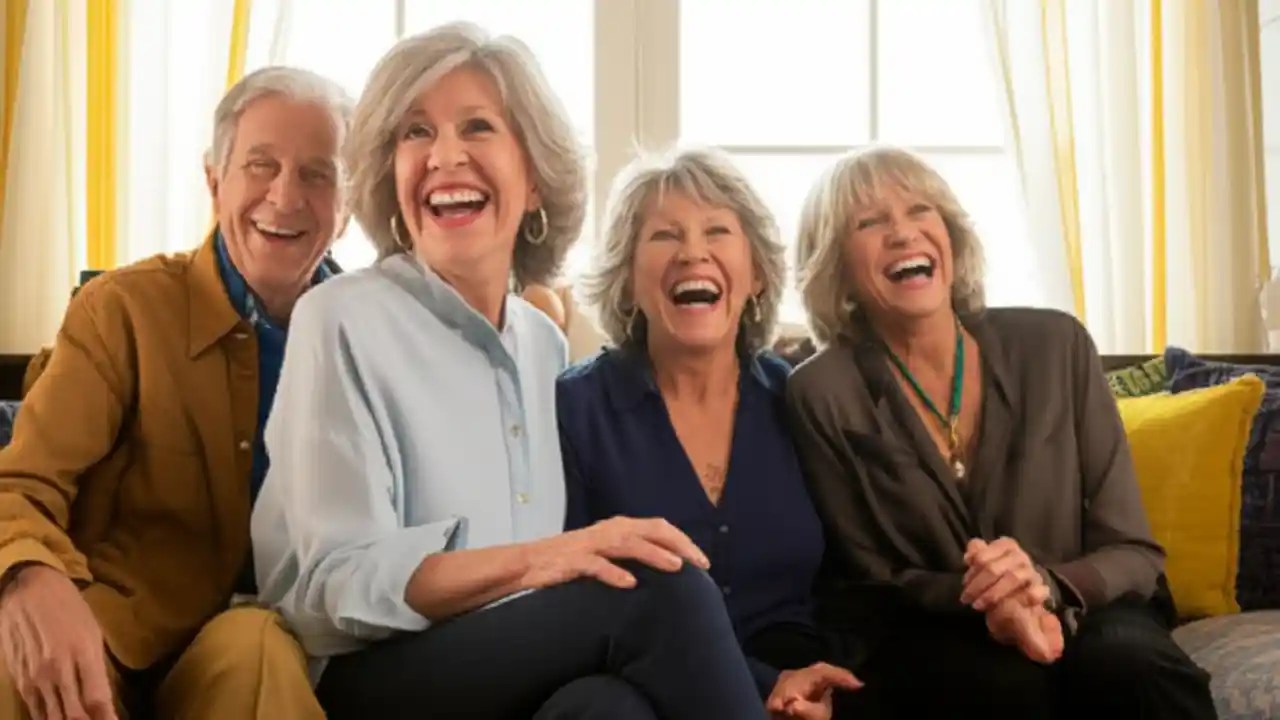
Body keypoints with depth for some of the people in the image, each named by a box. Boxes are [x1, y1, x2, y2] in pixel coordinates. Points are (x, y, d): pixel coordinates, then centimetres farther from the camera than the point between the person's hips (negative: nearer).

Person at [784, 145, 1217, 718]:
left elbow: (1134, 552, -2)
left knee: (1129, 662, -32)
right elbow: (868, 581, -2)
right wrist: (983, 601, -22)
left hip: (1081, 617, 1)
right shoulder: (821, 394, -8)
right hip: (927, 638, -1)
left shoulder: (1055, 346, -4)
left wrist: (1047, 587, -24)